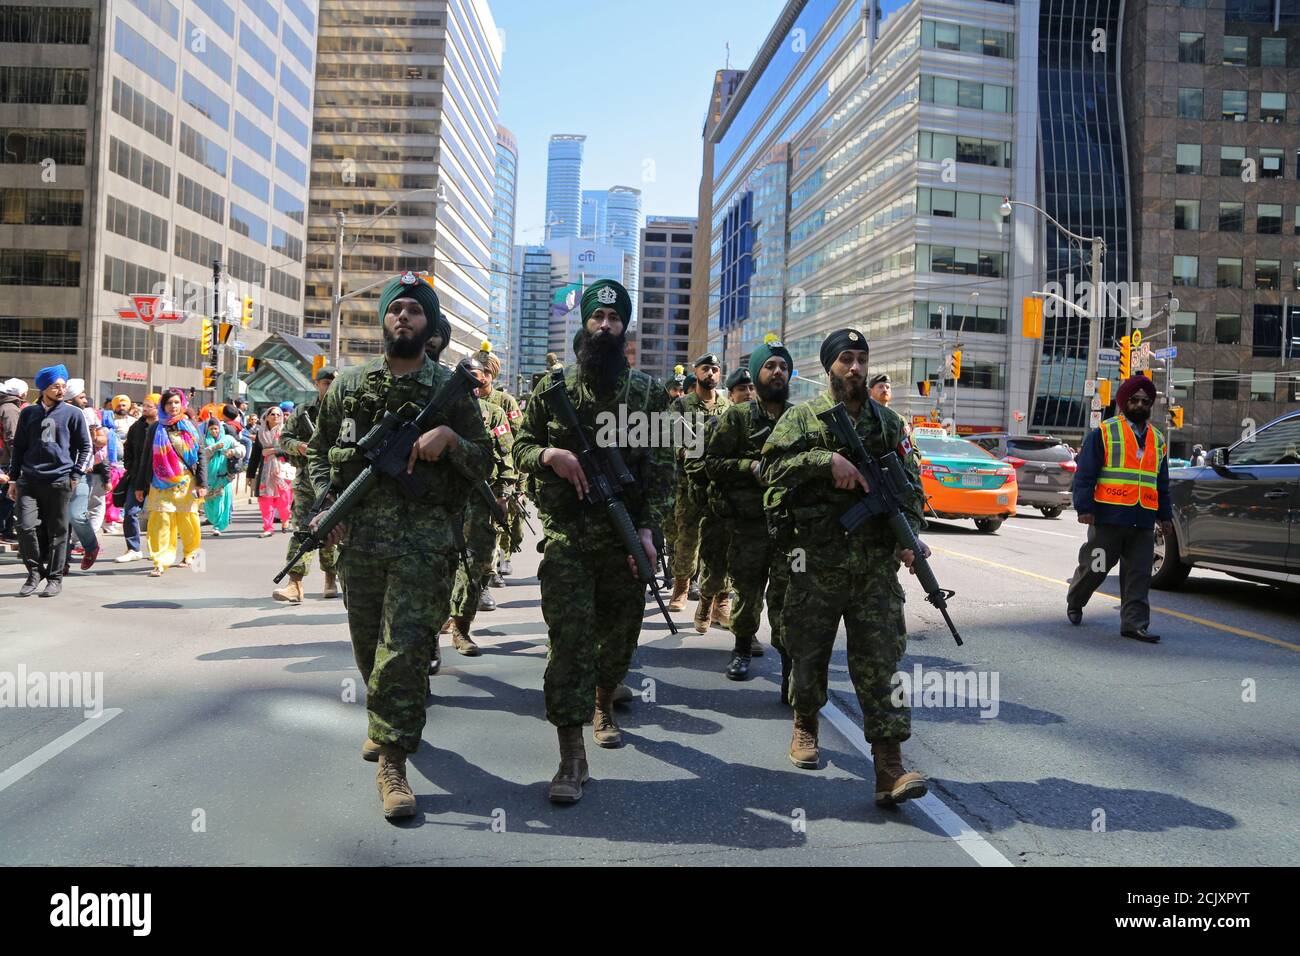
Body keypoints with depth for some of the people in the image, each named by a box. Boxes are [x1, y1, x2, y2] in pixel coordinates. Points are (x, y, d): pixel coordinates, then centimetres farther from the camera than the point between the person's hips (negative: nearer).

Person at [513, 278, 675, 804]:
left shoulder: (648, 392, 4)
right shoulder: (553, 387, 5)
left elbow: (662, 468, 1)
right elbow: (521, 448, 9)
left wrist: (647, 528, -9)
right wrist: (549, 455, -14)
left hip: (626, 540, 2)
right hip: (566, 538, -1)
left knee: (620, 634, 13)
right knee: (570, 639, -8)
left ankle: (603, 706, 42)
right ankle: (572, 755, -5)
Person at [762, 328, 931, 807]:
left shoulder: (888, 421, 13)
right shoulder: (803, 417, 4)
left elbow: (910, 485, 12)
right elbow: (772, 466, -9)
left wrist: (909, 534, -4)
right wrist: (827, 460, -19)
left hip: (875, 563, 2)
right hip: (815, 561, -1)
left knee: (881, 659, -4)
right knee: (808, 651, 10)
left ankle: (889, 767, -5)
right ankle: (805, 727, 35)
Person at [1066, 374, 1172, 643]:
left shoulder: (1158, 440, 18)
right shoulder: (1103, 432, 0)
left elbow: (1162, 483, 25)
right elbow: (1084, 474, -5)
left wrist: (1165, 516, 21)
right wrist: (1084, 508, -13)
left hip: (1143, 521, 5)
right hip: (1108, 517, -5)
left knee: (1139, 575, 1)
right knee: (1094, 567, 5)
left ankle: (1134, 623, 4)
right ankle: (1074, 603, 29)